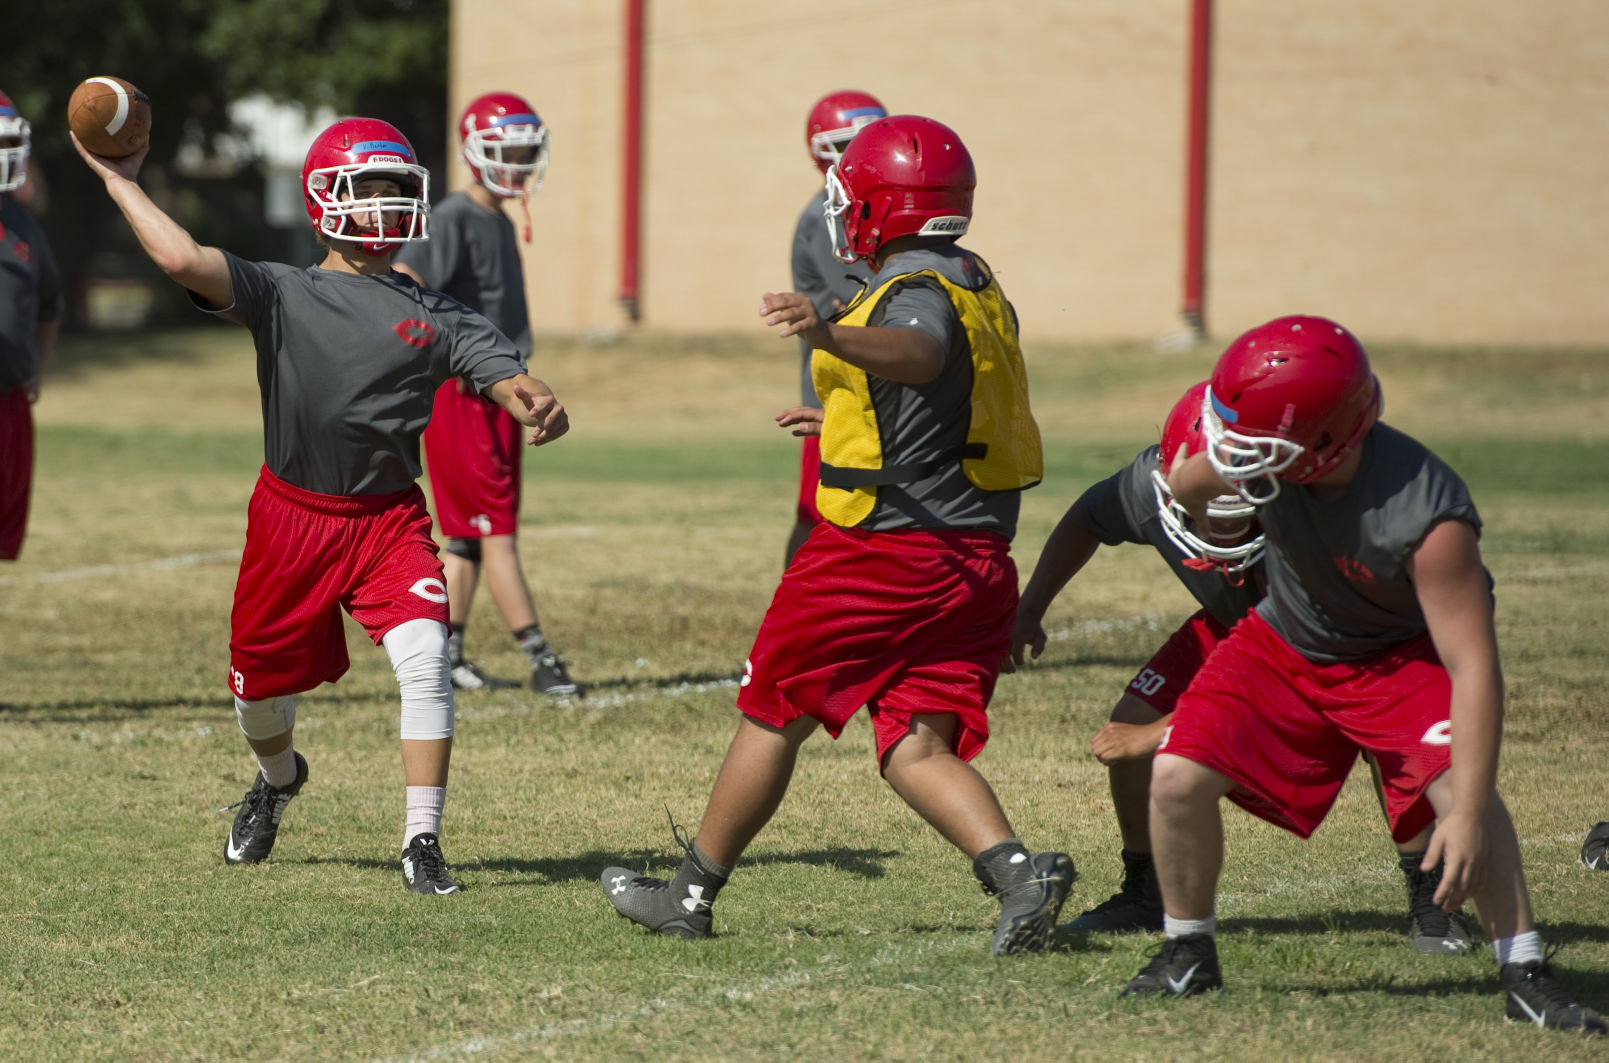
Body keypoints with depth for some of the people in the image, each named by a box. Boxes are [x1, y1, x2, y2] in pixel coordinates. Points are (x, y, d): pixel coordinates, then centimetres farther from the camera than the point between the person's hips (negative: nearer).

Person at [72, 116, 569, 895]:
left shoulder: (434, 316, 4)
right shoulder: (282, 294, -2)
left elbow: (503, 374, -9)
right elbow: (183, 259, -16)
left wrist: (535, 403, -32)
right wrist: (119, 182, -12)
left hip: (389, 517, 0)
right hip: (292, 515, 0)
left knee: (423, 658, -21)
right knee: (259, 681, 13)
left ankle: (422, 842, -14)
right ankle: (277, 779, 49)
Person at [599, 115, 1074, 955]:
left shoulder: (916, 291, -15)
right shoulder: (975, 287, 14)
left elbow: (920, 354, -41)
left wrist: (832, 339, -58)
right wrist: (846, 420, 40)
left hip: (884, 548, -8)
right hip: (978, 557, 8)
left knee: (773, 713, 8)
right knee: (916, 748, 4)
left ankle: (691, 893, 20)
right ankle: (1018, 873, -20)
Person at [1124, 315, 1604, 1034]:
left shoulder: (1427, 517, -40)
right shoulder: (1251, 452, -29)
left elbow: (1473, 665, -38)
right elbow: (1185, 485, -1)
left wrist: (1467, 816, -41)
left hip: (1403, 651, -4)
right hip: (1285, 643, 4)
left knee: (1461, 790, -26)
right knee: (1177, 779, -10)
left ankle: (1525, 976, -11)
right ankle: (1188, 954, 13)